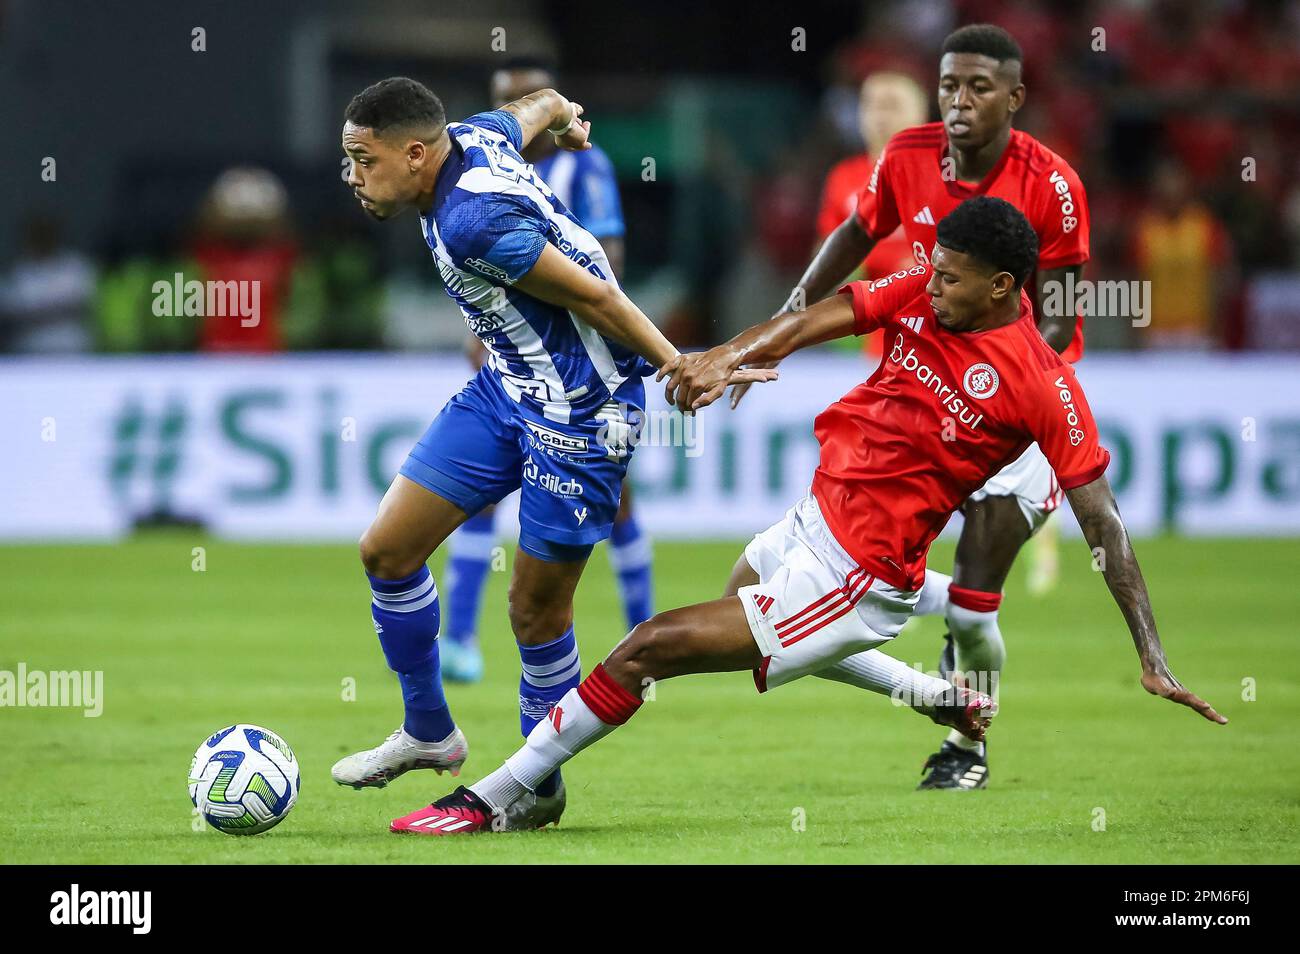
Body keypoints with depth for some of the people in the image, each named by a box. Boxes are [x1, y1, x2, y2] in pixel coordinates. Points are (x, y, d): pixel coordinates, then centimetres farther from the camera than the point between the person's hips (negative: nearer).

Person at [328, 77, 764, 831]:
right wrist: (561, 113, 38)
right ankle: (429, 733, 23)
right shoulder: (473, 136, -4)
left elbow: (594, 297, -22)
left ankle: (540, 786, 20)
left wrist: (679, 370, -14)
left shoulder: (471, 221, -29)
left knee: (537, 606, 0)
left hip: (578, 415, -10)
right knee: (387, 550, 6)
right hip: (507, 390, 10)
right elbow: (539, 109, 17)